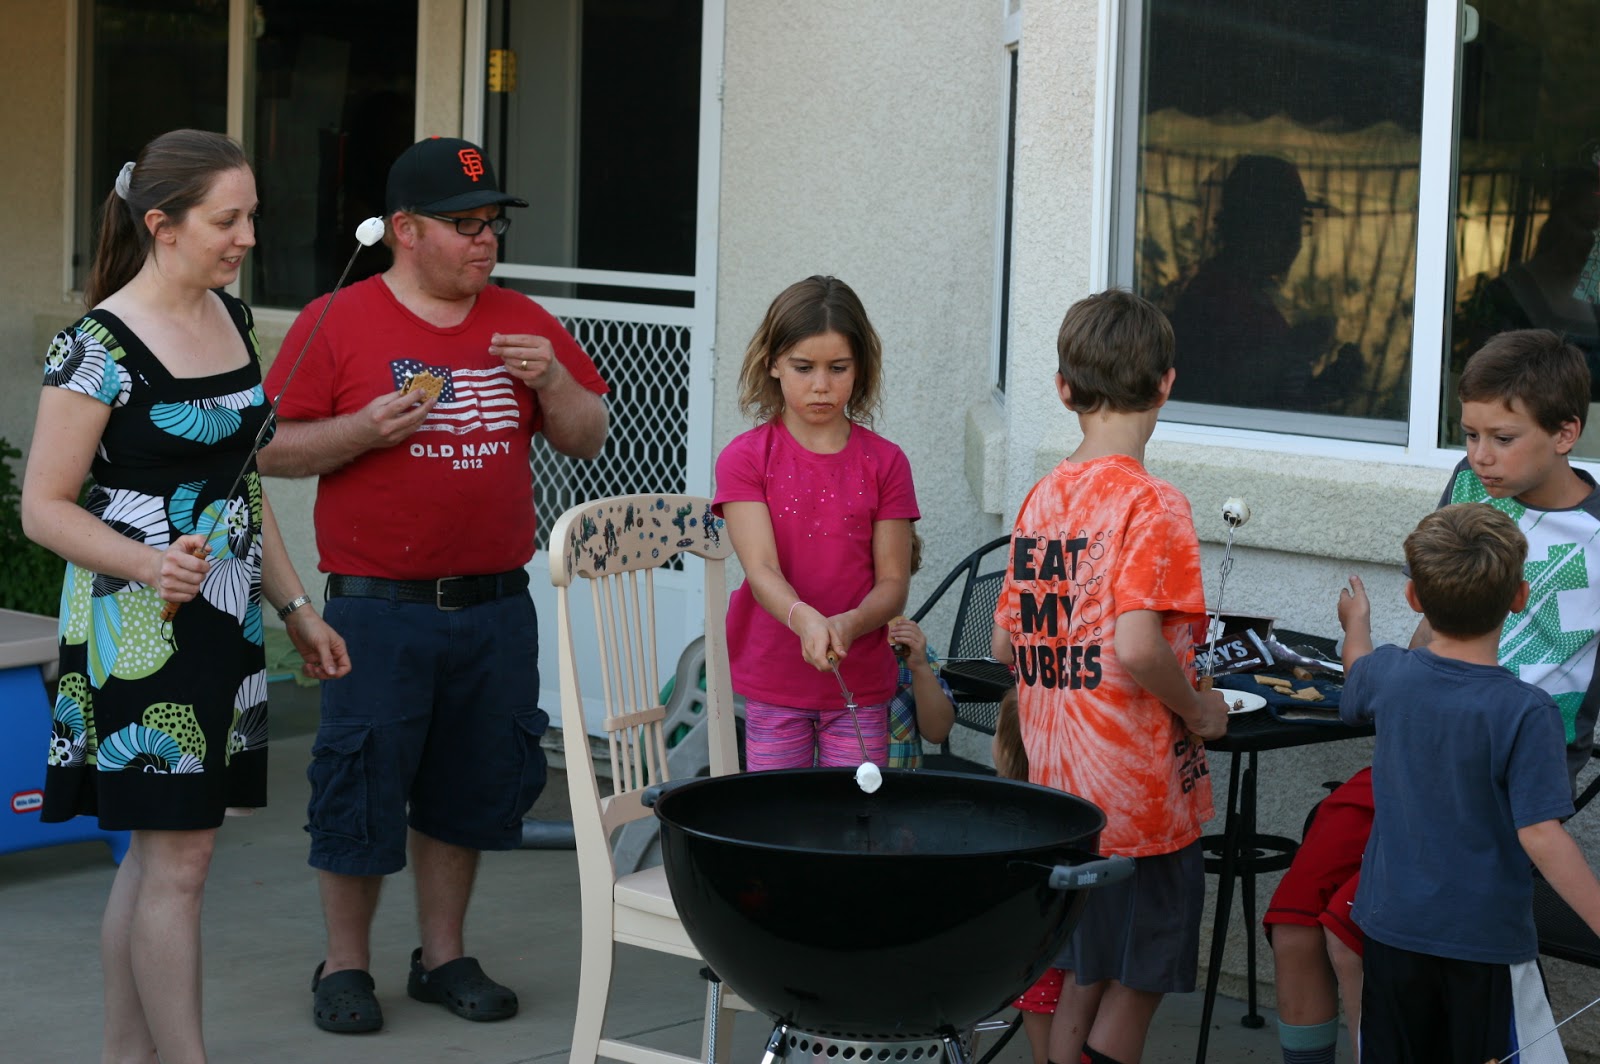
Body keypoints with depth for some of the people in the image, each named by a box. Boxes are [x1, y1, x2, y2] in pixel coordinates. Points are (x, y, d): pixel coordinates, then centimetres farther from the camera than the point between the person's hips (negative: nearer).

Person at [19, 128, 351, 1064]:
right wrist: (149, 565, -28)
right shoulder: (101, 346, -14)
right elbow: (46, 507, -13)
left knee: (160, 851, 12)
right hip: (139, 629, -7)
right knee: (179, 855, -6)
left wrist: (295, 606, 18)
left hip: (223, 623, 8)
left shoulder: (231, 318, 9)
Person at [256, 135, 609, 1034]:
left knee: (471, 788, 11)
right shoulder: (338, 323, -3)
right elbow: (274, 451, -4)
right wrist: (367, 429, -19)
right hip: (378, 610, -4)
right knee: (362, 786, 1)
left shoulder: (522, 325, 10)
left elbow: (589, 439, 12)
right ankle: (345, 966, 16)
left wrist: (550, 381, -7)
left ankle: (445, 956, 25)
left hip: (496, 606, 4)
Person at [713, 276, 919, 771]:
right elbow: (761, 568, -14)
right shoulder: (745, 457, -3)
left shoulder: (884, 462, 2)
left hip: (861, 681, 1)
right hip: (773, 683, -1)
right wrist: (804, 619, -34)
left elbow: (893, 582, 0)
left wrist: (849, 624, -22)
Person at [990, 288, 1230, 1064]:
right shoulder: (1151, 505, -16)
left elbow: (1006, 641, 10)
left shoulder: (1042, 498, 5)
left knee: (1086, 980, 17)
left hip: (1059, 791, 7)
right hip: (1141, 794, -6)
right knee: (1138, 981, 7)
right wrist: (1200, 712, -9)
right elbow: (1137, 648, -25)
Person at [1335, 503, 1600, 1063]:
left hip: (1390, 926, 5)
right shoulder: (1527, 713, -21)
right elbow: (1540, 835, -26)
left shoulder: (1387, 675, -5)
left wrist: (1357, 623, 42)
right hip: (1486, 942, -5)